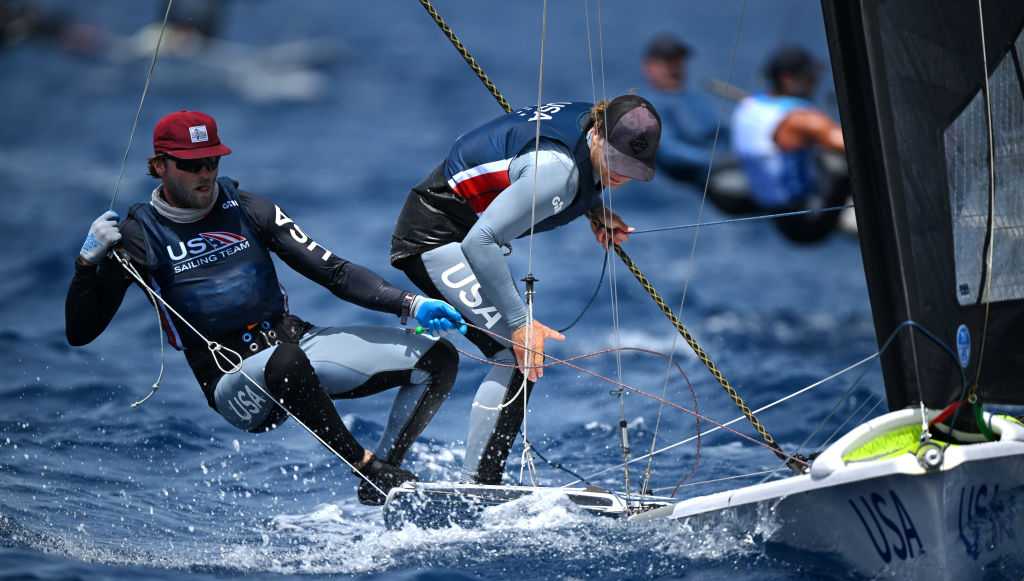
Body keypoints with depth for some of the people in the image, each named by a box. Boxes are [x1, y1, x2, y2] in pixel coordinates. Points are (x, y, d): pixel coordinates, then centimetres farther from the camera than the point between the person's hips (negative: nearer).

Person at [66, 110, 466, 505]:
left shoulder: (249, 211, 5)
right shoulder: (141, 236, -3)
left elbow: (333, 271, 3)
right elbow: (79, 333, -4)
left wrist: (410, 304, -10)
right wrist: (89, 261, -21)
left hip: (297, 339, 5)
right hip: (236, 382, -5)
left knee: (437, 358, -7)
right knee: (287, 362, -42)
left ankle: (381, 486, -6)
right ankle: (368, 468, -29)